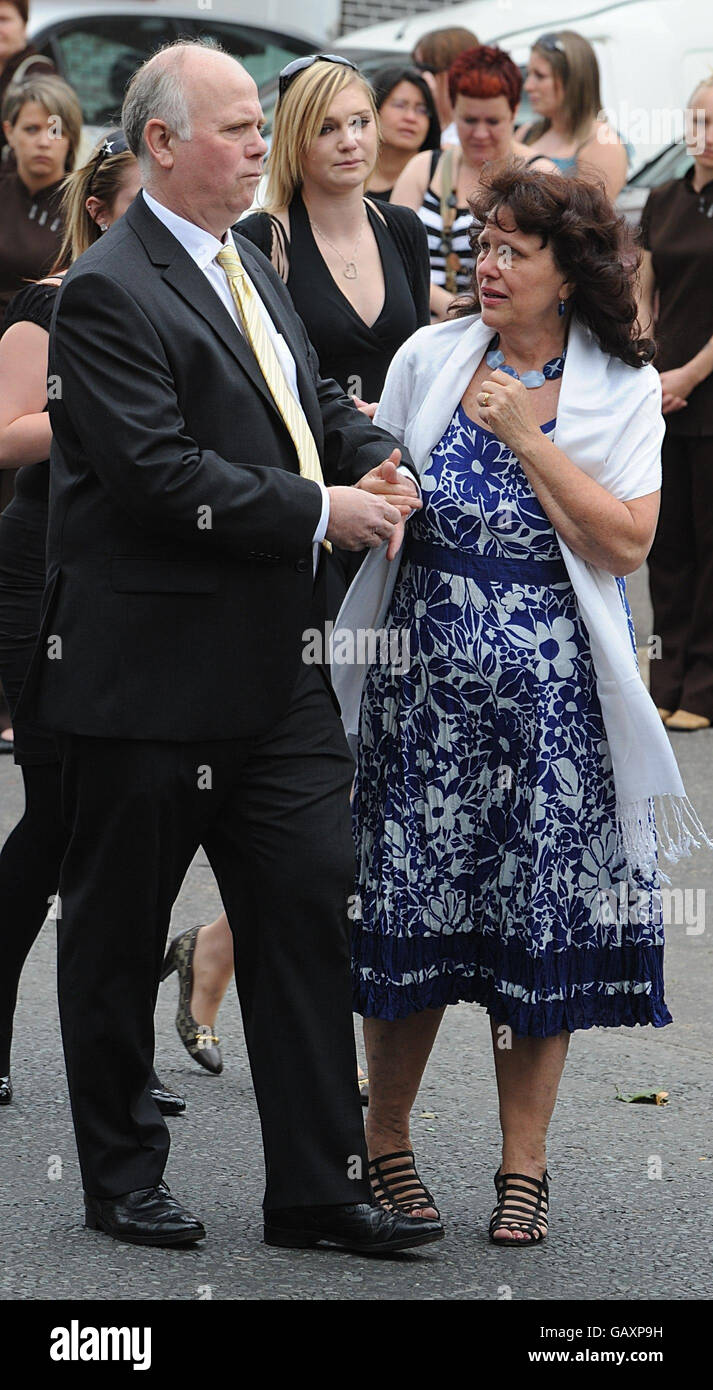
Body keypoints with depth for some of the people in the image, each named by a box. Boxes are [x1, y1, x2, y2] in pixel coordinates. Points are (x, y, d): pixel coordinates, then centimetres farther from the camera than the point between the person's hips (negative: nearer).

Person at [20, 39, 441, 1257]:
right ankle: (120, 1179, 20)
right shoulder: (109, 292, -15)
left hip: (274, 670, 8)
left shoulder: (248, 267, 14)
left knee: (307, 905, 5)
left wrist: (375, 457, 2)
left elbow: (311, 400, 24)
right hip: (151, 676, -8)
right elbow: (158, 474, -22)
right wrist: (319, 512, -18)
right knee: (120, 929, 7)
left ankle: (317, 1185, 11)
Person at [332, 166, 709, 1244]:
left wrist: (526, 434, -12)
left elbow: (626, 542, -10)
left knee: (542, 921, 1)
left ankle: (524, 1167, 12)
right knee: (409, 913, 2)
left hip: (554, 695, -1)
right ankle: (385, 1144, 19)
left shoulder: (622, 387, 0)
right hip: (425, 676, 1)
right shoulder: (429, 358, 5)